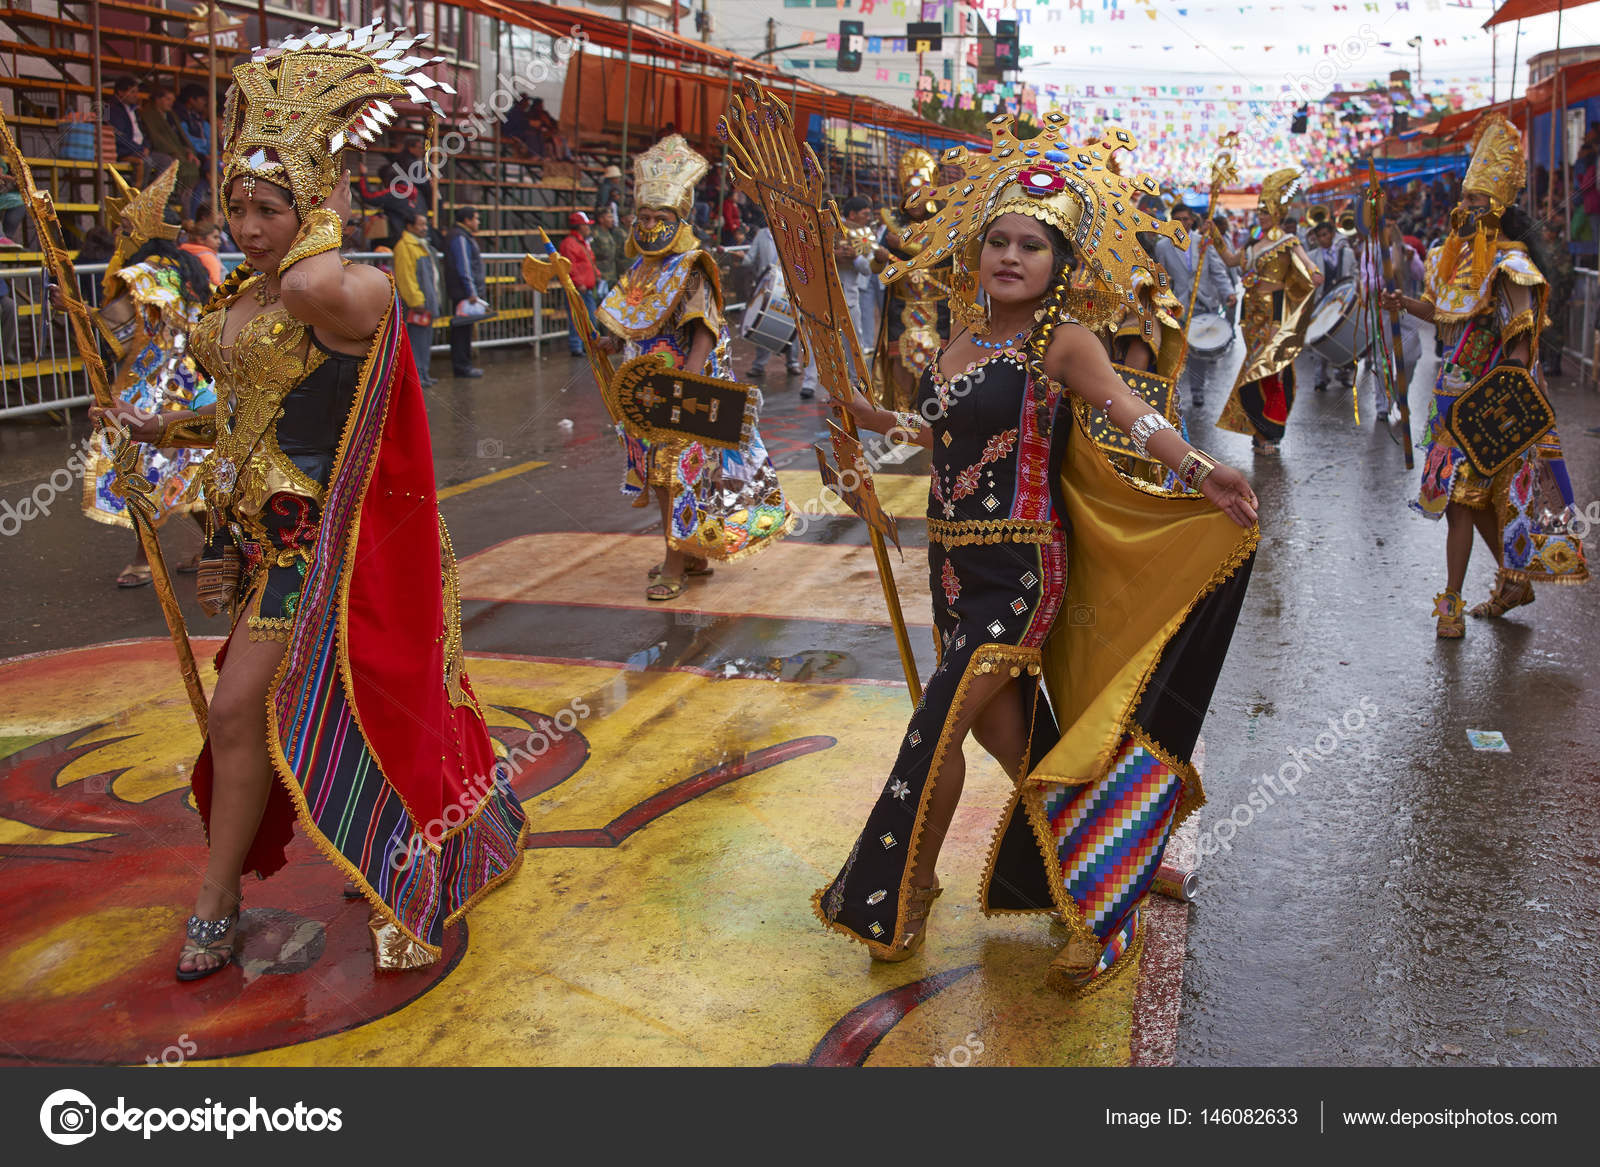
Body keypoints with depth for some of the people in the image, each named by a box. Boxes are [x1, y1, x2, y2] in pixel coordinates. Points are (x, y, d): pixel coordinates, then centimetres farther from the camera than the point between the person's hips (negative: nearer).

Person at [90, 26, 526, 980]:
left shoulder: (358, 292, -17)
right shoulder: (243, 295, 10)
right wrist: (173, 428, 21)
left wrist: (329, 217, -24)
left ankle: (216, 906, 16)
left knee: (241, 711, -4)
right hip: (259, 533, 9)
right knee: (307, 705, 15)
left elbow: (312, 287, -43)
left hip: (313, 538, -8)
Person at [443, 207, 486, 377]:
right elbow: (463, 267, -18)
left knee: (463, 330, 13)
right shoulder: (459, 238, -12)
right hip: (464, 292, -11)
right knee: (462, 330, -9)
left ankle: (463, 364, 18)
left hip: (465, 293, 11)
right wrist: (471, 292, -21)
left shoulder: (464, 237, 21)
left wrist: (475, 291, 25)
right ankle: (461, 366, -9)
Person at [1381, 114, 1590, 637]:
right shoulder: (1457, 255, 11)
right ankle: (1513, 581, 29)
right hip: (1455, 392, 8)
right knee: (1476, 493, 14)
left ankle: (1451, 603, -2)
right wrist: (1406, 304, 9)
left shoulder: (1509, 265, -13)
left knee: (1462, 493, -8)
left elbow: (1522, 339, -17)